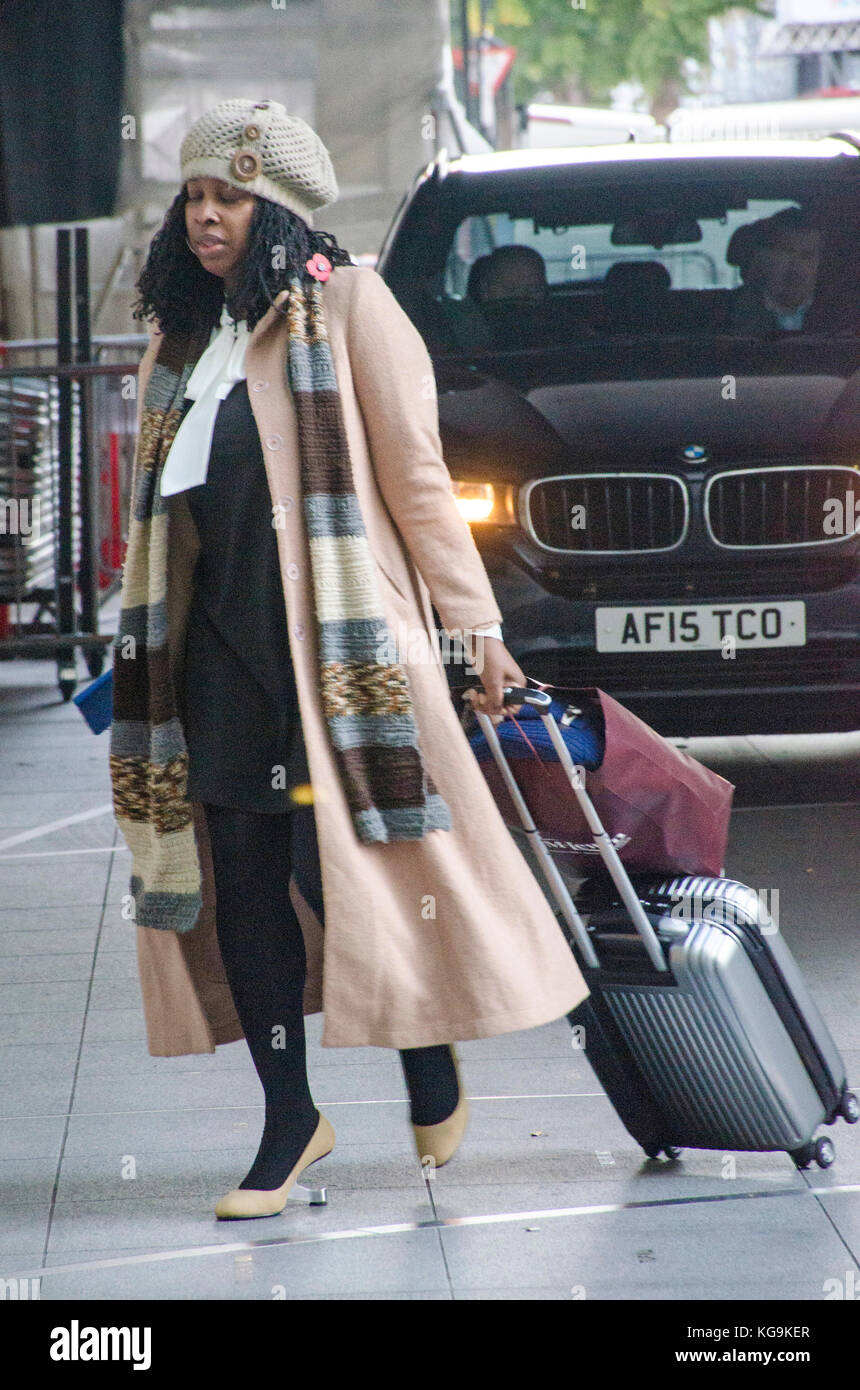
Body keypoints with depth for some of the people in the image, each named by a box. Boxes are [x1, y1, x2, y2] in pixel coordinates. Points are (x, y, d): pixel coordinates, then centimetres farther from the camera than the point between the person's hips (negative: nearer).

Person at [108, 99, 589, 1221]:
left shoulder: (349, 306, -1)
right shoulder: (184, 337, 17)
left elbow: (415, 479, -3)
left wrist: (477, 626, -5)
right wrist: (145, 656, 18)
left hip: (333, 641, -6)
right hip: (218, 650, 6)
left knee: (337, 866, -7)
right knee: (240, 882, 2)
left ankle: (433, 1066, 15)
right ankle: (289, 1120, 10)